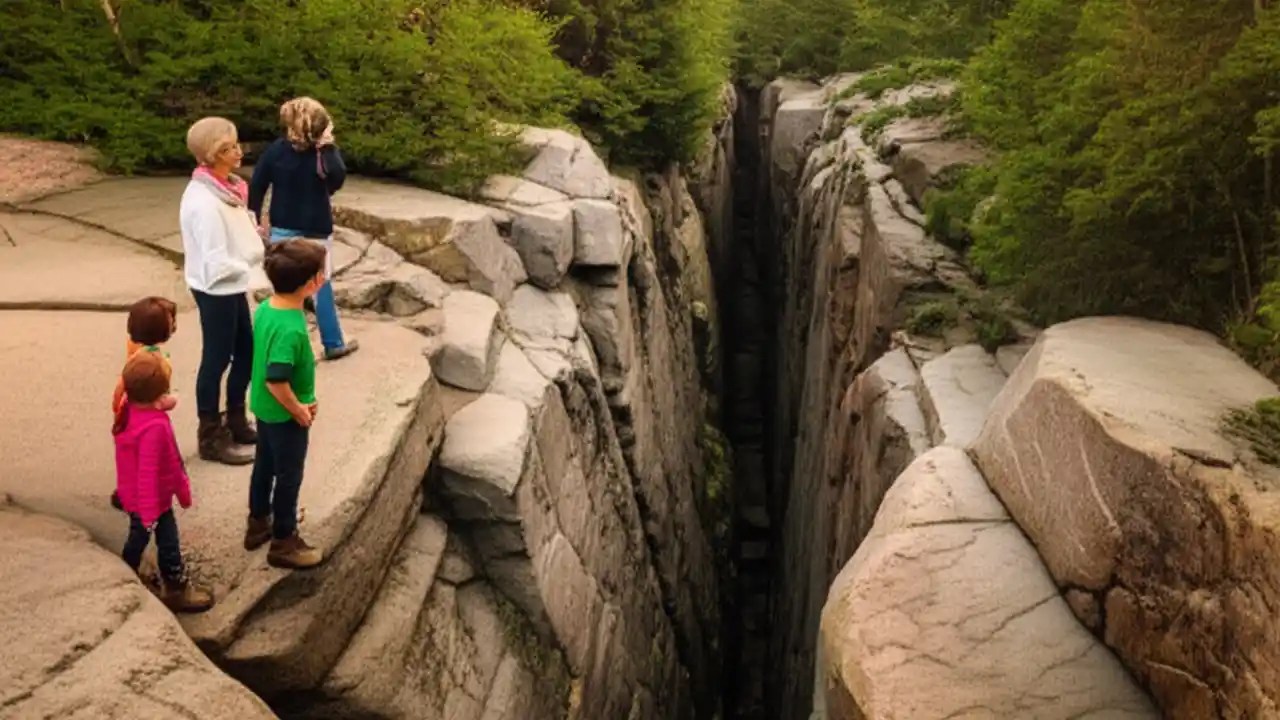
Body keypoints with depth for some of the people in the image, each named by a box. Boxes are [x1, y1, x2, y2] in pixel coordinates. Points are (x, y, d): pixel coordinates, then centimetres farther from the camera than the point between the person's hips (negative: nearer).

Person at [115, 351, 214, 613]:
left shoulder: (130, 411, -7)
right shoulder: (154, 427, -34)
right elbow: (148, 471, -31)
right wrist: (150, 512, -25)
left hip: (134, 496, 9)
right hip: (151, 499, -9)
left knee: (138, 538, 27)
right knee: (168, 542, 10)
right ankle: (176, 590, 27)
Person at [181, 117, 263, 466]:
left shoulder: (224, 188, 4)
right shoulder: (204, 201, -24)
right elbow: (217, 263, -25)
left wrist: (257, 241, -2)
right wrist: (253, 267, -13)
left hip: (232, 287, 9)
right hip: (216, 290, -9)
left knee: (245, 351, 18)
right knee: (217, 359, 3)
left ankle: (236, 421, 35)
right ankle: (211, 438, 17)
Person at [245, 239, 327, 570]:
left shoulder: (265, 308, -5)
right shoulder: (290, 329, -32)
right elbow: (276, 381, -32)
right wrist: (299, 410, -18)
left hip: (264, 408, 9)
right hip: (285, 414, -9)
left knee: (265, 465, 25)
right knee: (289, 476, 9)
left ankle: (258, 524, 43)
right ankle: (284, 542, 24)